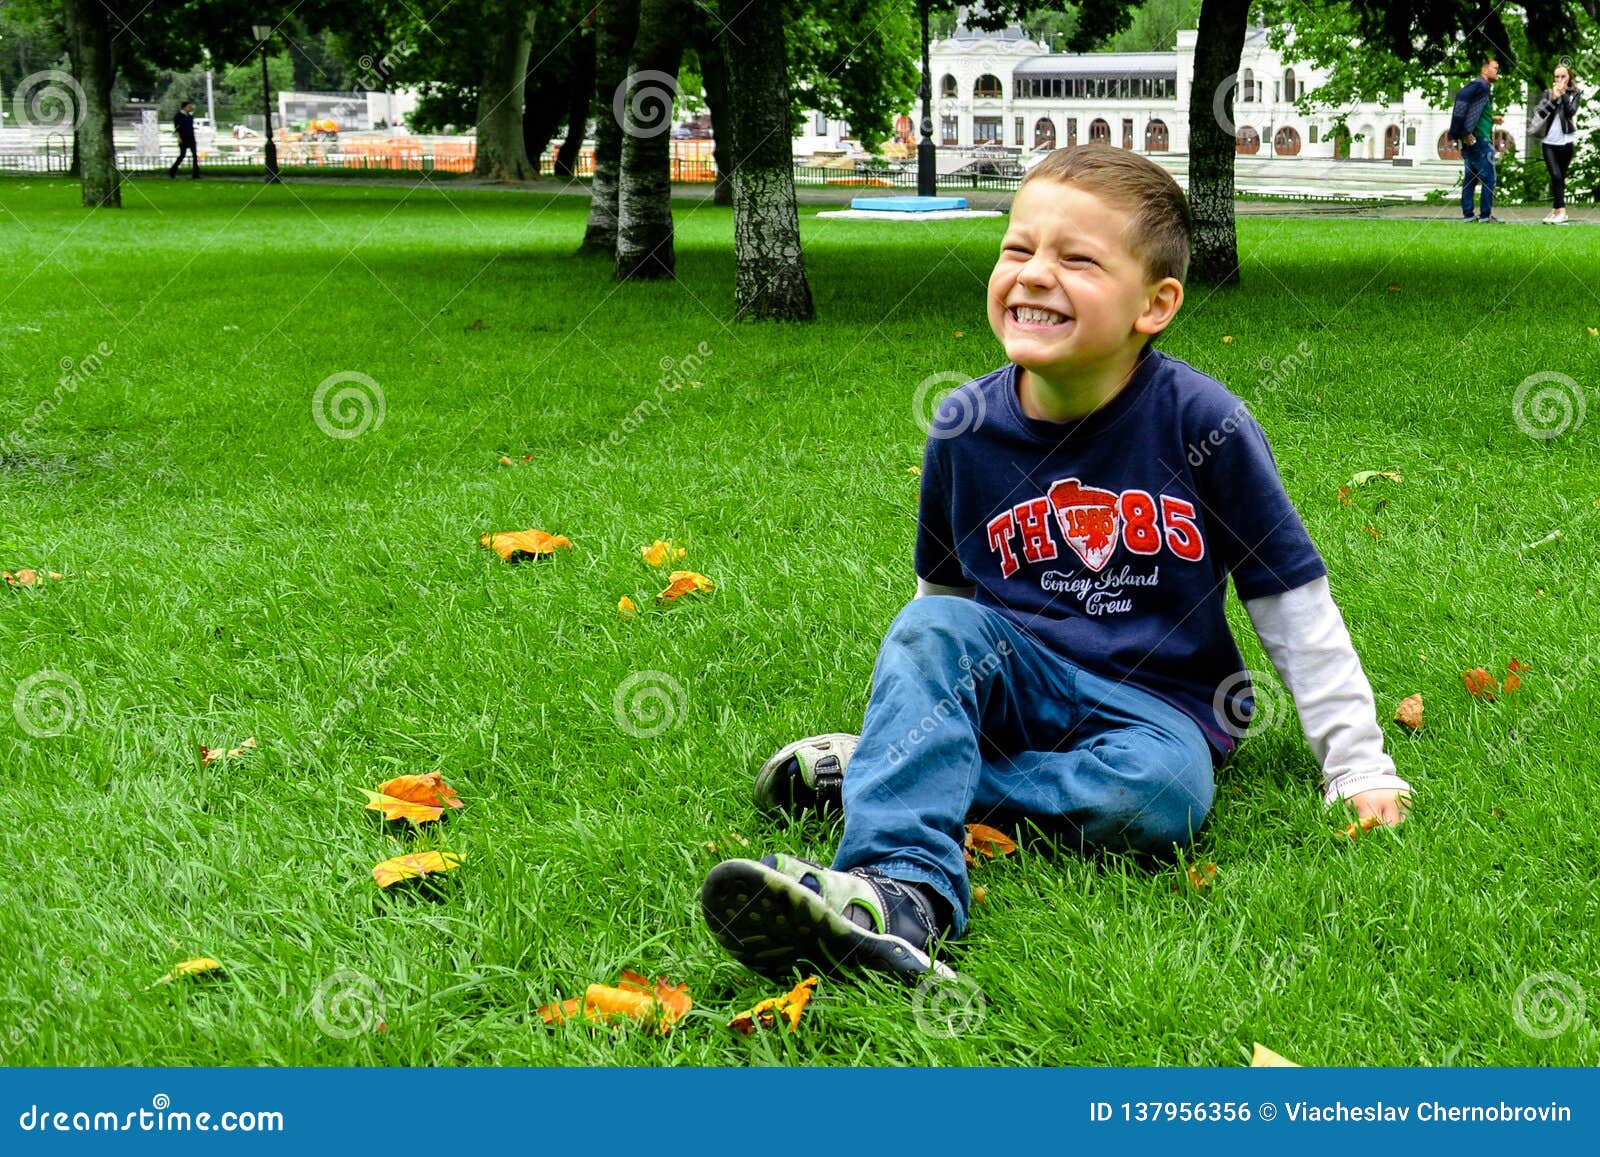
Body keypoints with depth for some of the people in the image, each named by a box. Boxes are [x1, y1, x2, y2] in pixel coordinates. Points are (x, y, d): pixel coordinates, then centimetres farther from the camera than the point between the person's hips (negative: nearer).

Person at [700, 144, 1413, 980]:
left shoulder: (1200, 421, -9)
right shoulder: (965, 427, -1)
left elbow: (1294, 604, -3)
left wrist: (1359, 765, -3)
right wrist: (913, 708, 21)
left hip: (1158, 705, -2)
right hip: (1016, 682, 2)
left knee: (1156, 794, -35)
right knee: (933, 626, -28)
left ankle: (886, 772, -21)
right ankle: (903, 888, -47)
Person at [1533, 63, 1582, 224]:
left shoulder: (1574, 95, 6)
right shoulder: (1548, 93, 9)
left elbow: (1570, 112, -11)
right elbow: (1540, 113, -3)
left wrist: (1563, 94, -11)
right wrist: (1554, 98, -12)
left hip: (1565, 142, 0)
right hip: (1549, 141, 0)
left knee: (1561, 177, 4)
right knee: (1555, 175, -11)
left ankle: (1557, 210, 8)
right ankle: (1561, 211, -14)